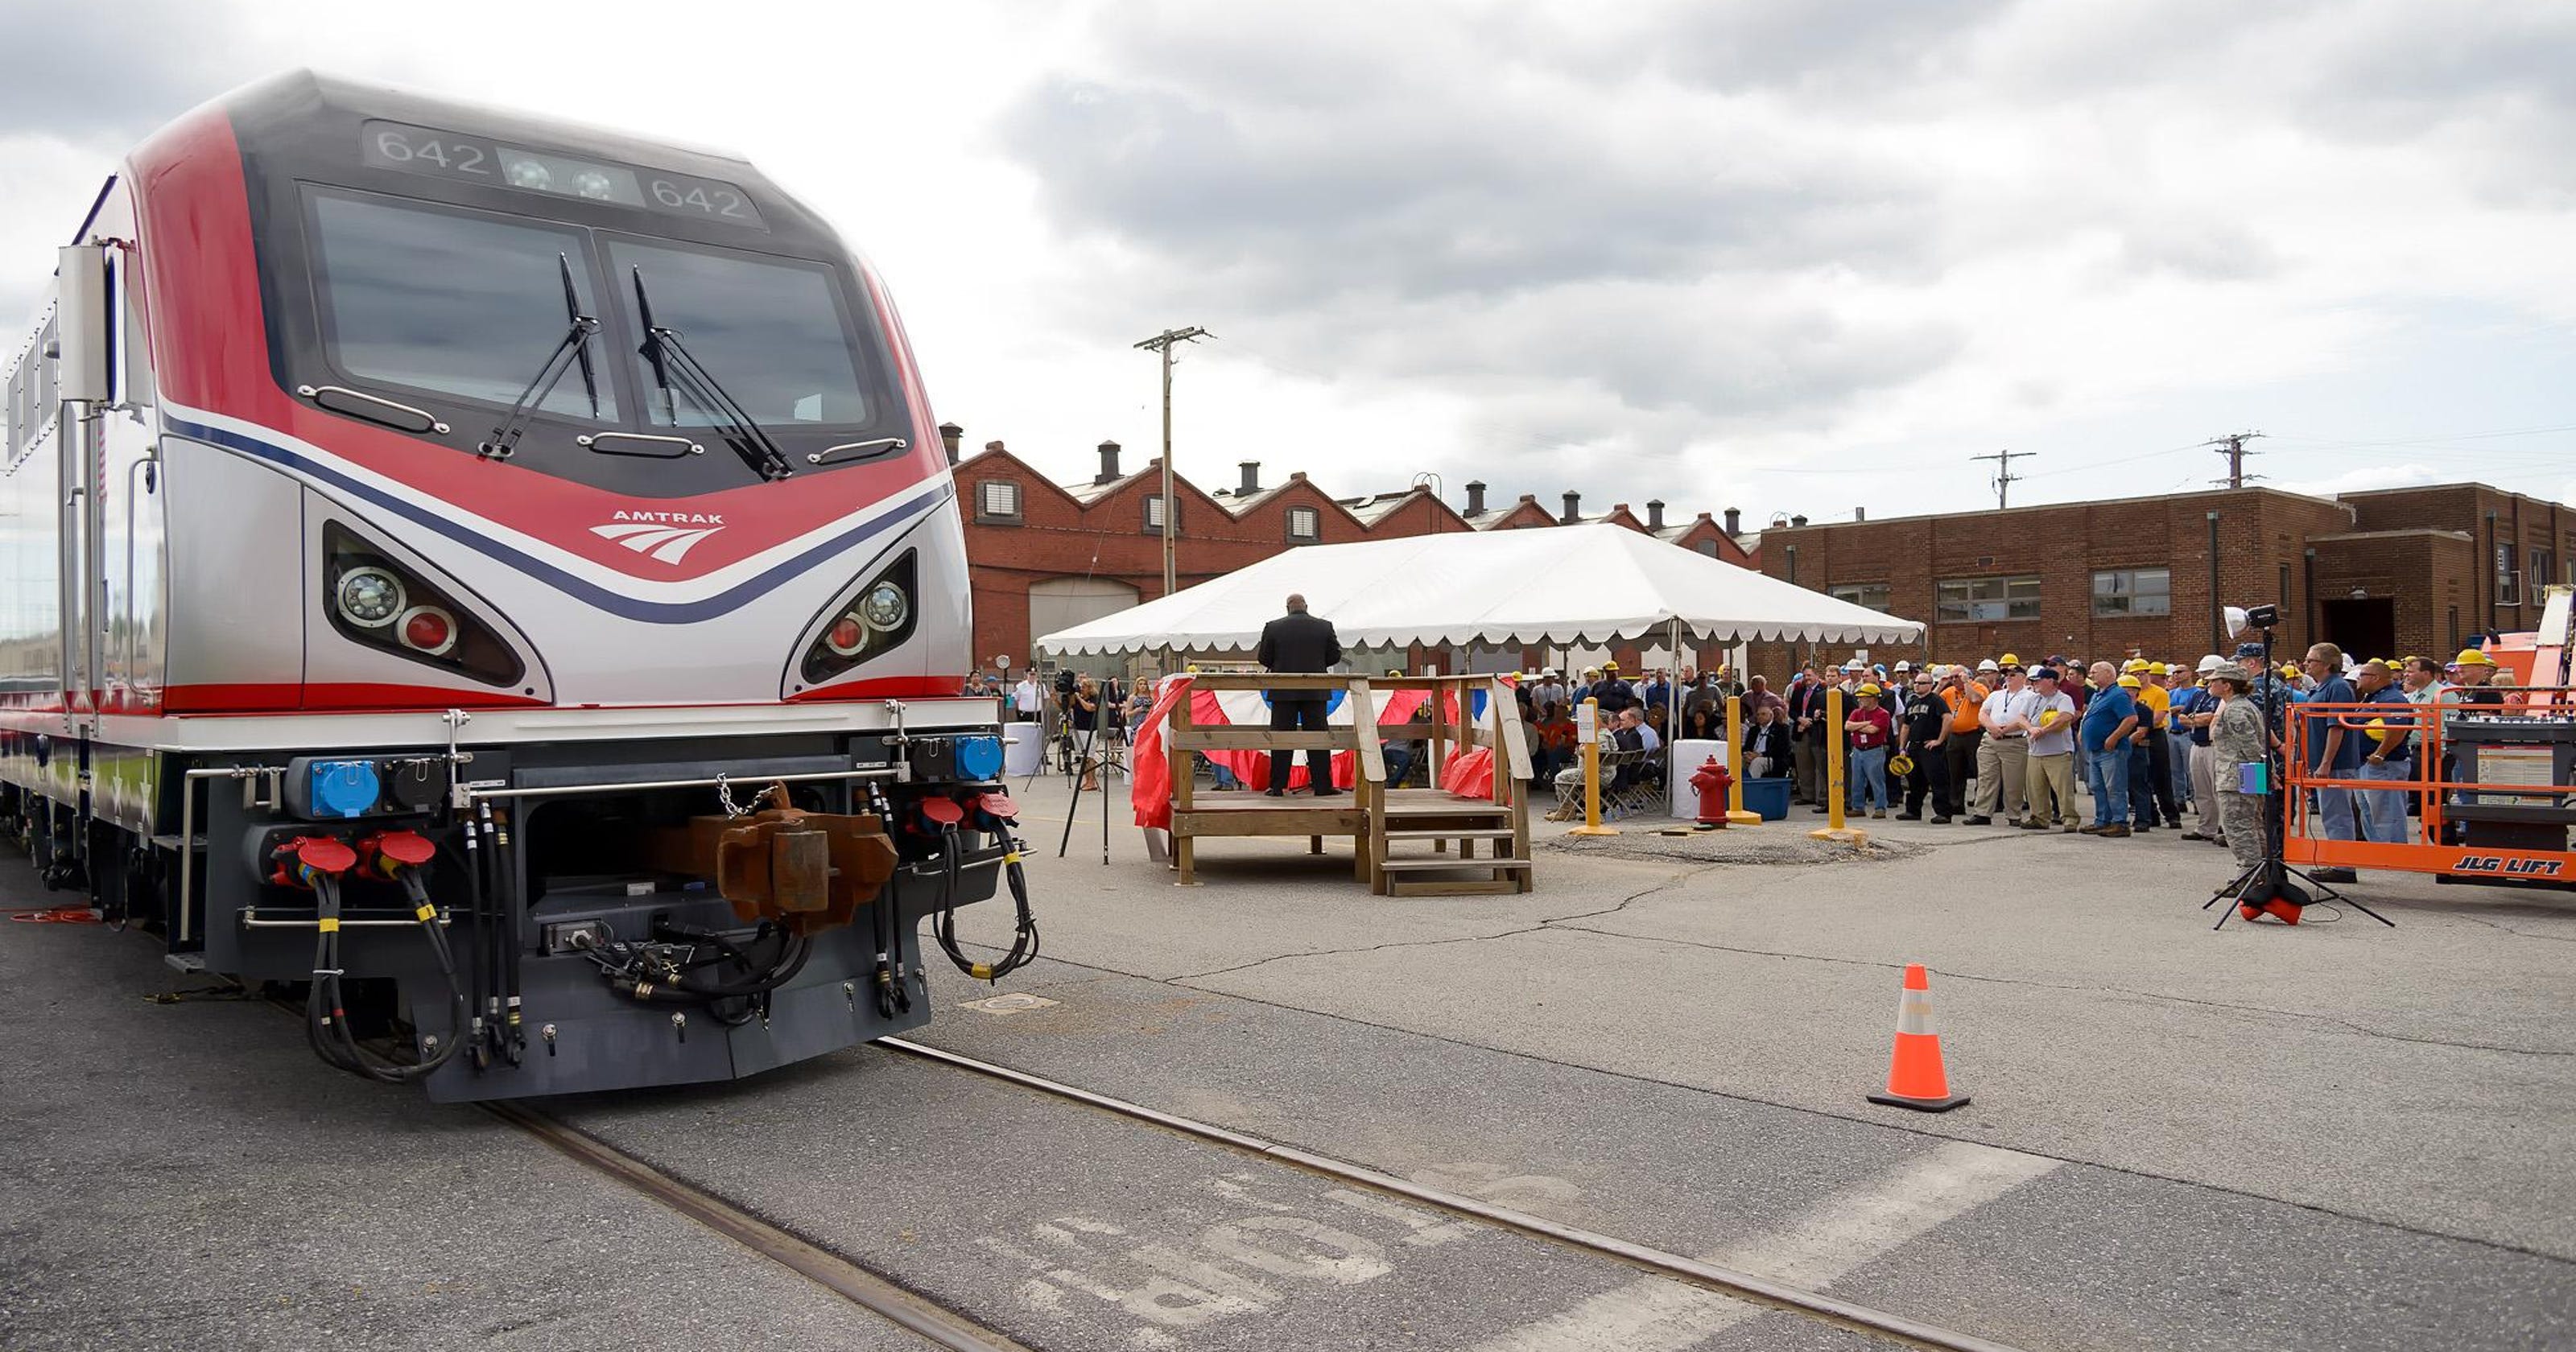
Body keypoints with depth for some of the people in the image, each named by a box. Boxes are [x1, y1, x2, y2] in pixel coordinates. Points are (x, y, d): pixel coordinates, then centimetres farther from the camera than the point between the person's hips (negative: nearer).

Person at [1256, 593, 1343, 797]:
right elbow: (1335, 656, 5)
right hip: (1315, 692, 1)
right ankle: (1322, 786, 4)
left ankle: (1277, 786, 3)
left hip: (1283, 691, -1)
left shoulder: (1273, 627, -3)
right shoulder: (1325, 626, 1)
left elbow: (1263, 659, 0)